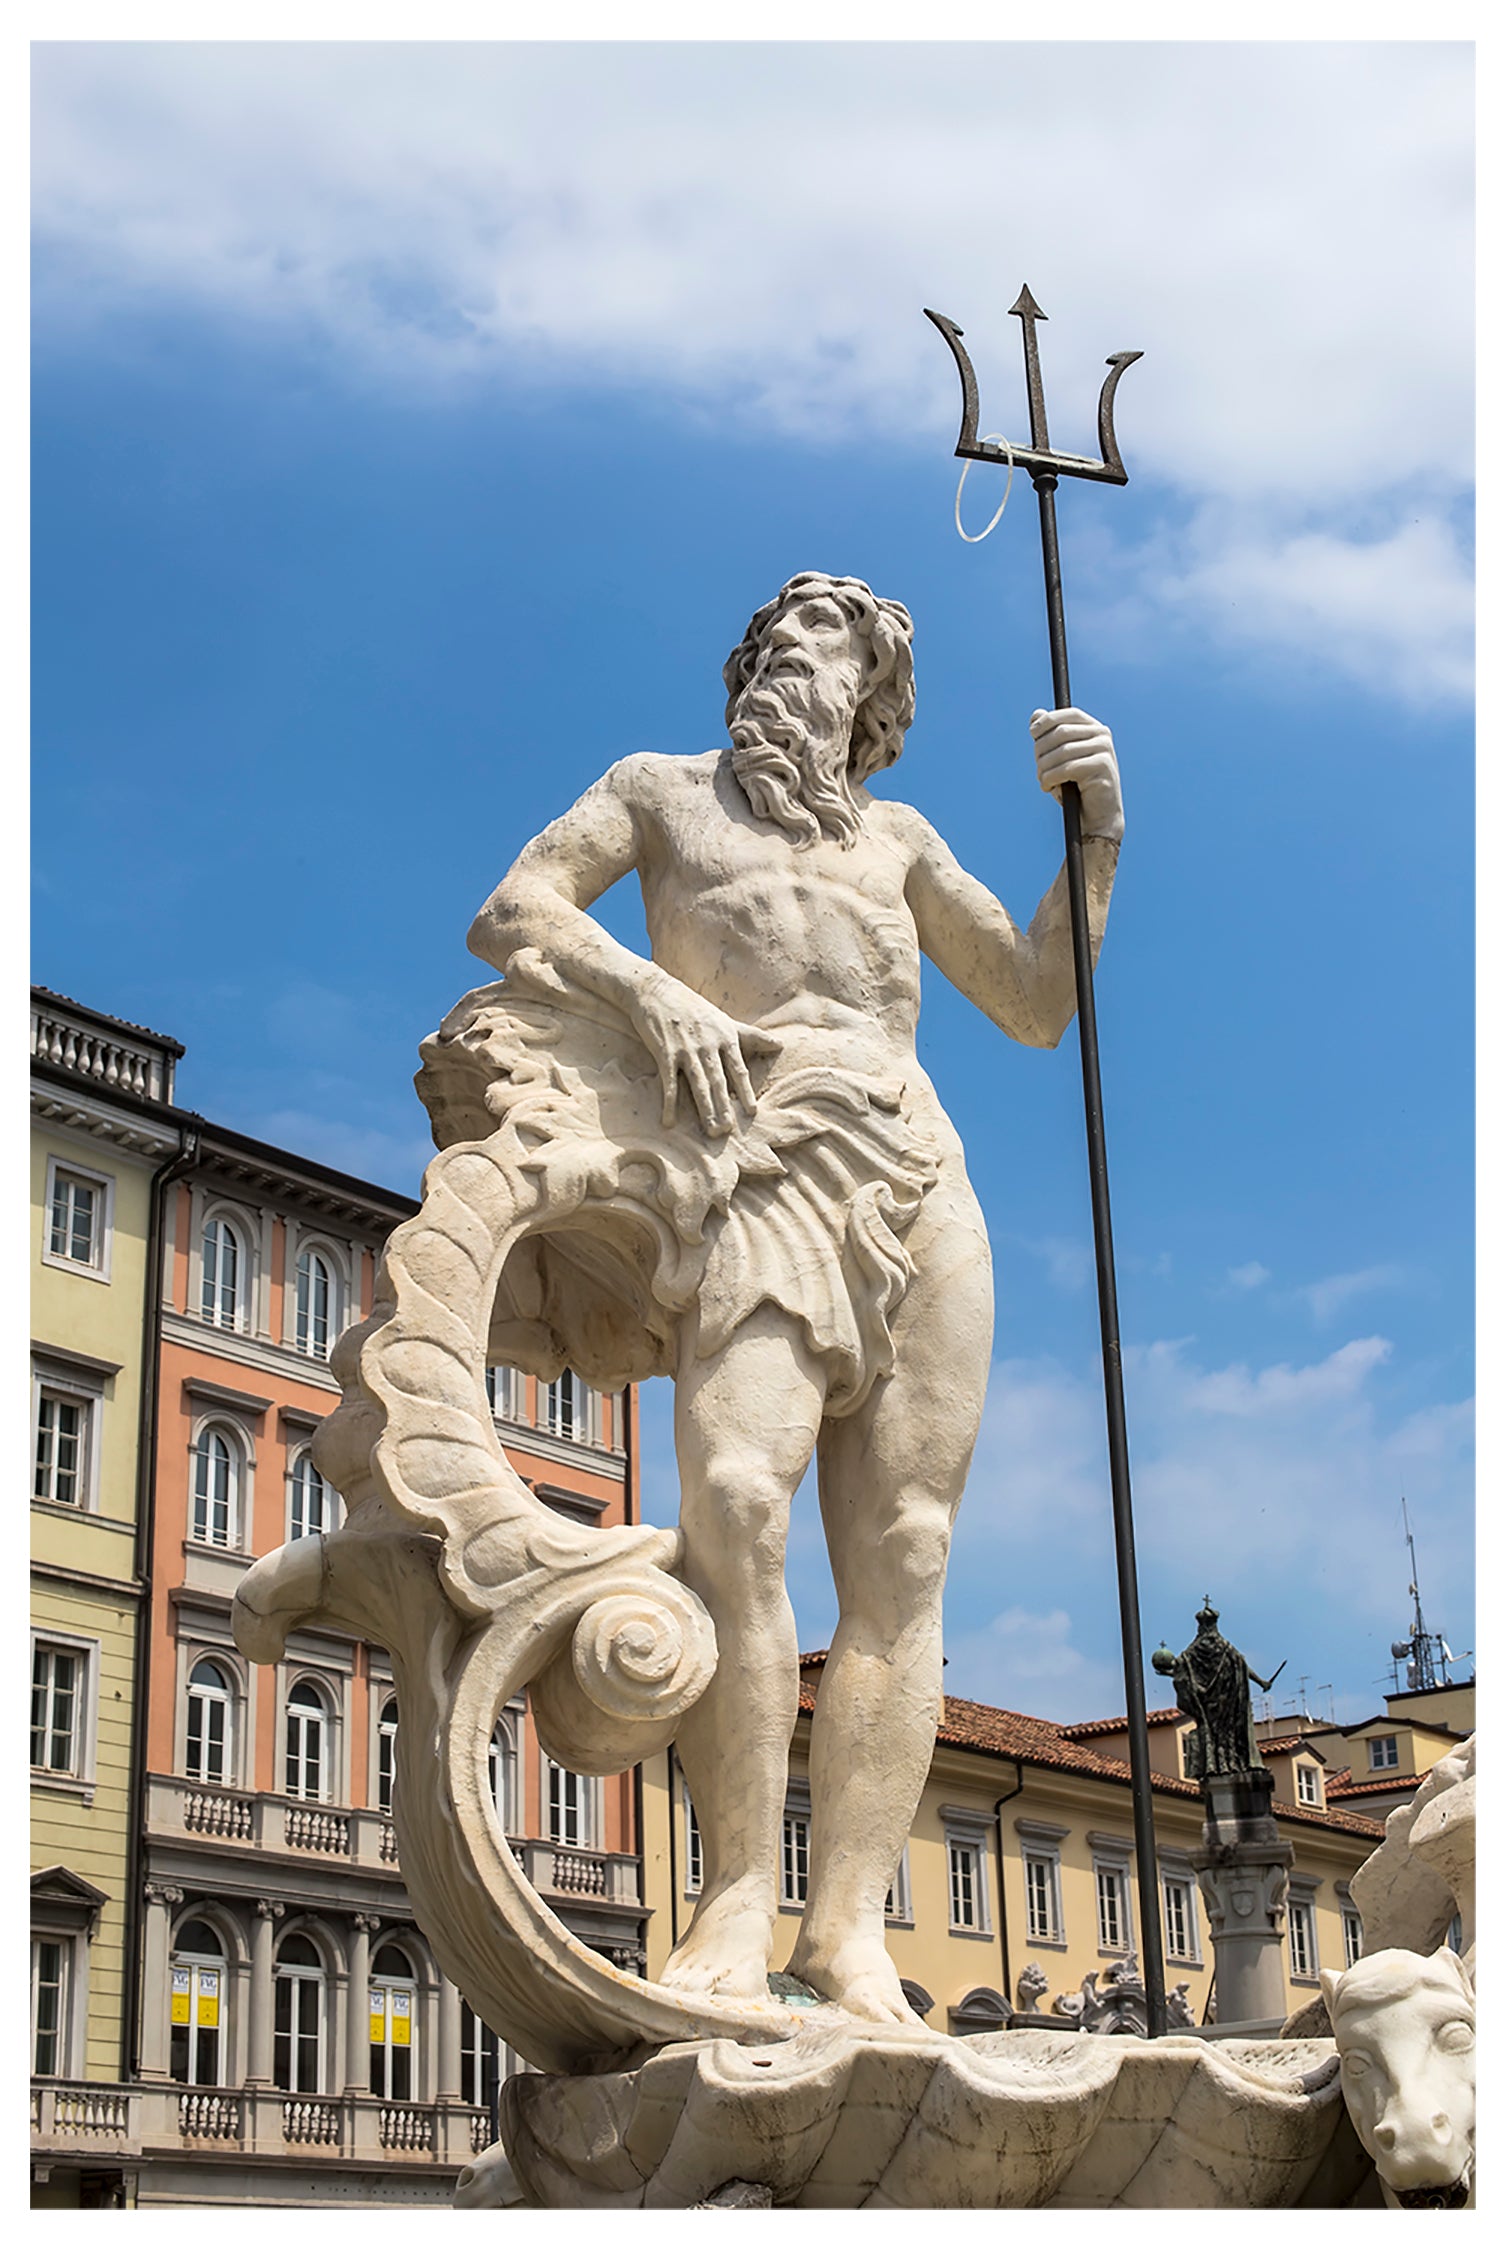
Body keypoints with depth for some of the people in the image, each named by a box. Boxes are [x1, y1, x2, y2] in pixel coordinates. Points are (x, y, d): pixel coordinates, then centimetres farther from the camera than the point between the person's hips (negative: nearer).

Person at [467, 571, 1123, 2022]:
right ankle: (738, 1903, -25)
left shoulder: (896, 837, 27)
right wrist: (650, 989, -10)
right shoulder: (663, 790, 21)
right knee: (736, 1497, -27)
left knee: (900, 1556, -9)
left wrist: (1095, 835, 12)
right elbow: (508, 916, 8)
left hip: (924, 1192, 4)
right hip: (766, 1181, -3)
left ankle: (851, 1930, -13)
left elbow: (1036, 1006, 24)